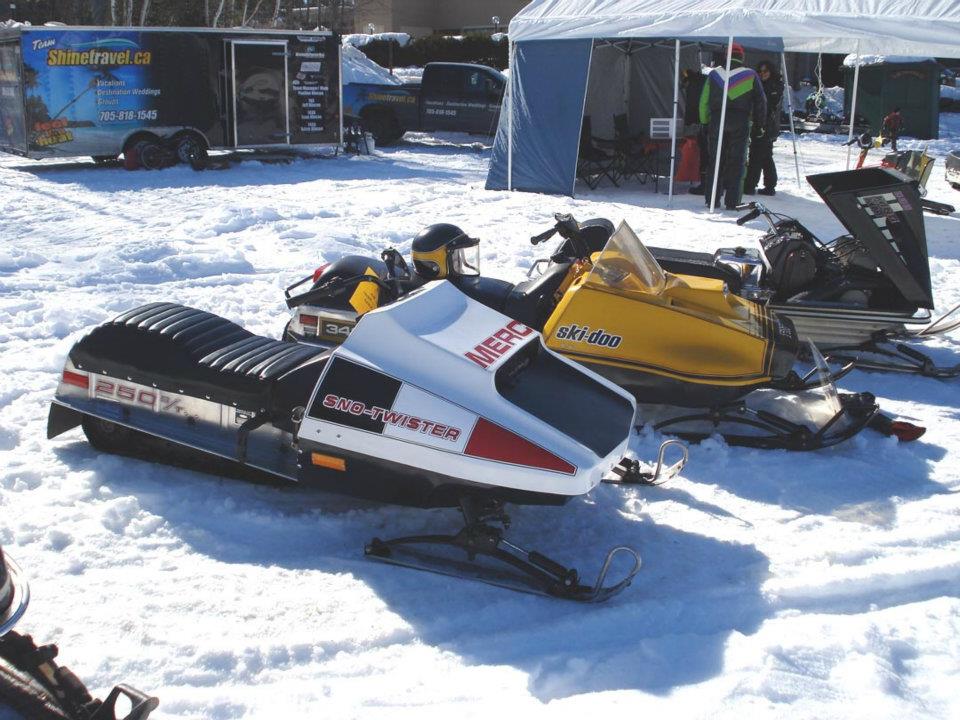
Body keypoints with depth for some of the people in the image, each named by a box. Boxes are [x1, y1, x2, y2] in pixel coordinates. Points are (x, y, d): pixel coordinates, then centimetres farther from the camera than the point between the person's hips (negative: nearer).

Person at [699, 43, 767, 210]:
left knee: (715, 160, 8)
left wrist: (705, 121, 16)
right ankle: (732, 201, 0)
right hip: (741, 124, -2)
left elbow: (704, 101, 9)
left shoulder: (714, 74, 8)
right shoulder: (751, 75, 4)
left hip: (717, 122, 2)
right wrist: (759, 122, 17)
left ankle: (712, 199, 7)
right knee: (737, 162, 2)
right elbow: (761, 101, 8)